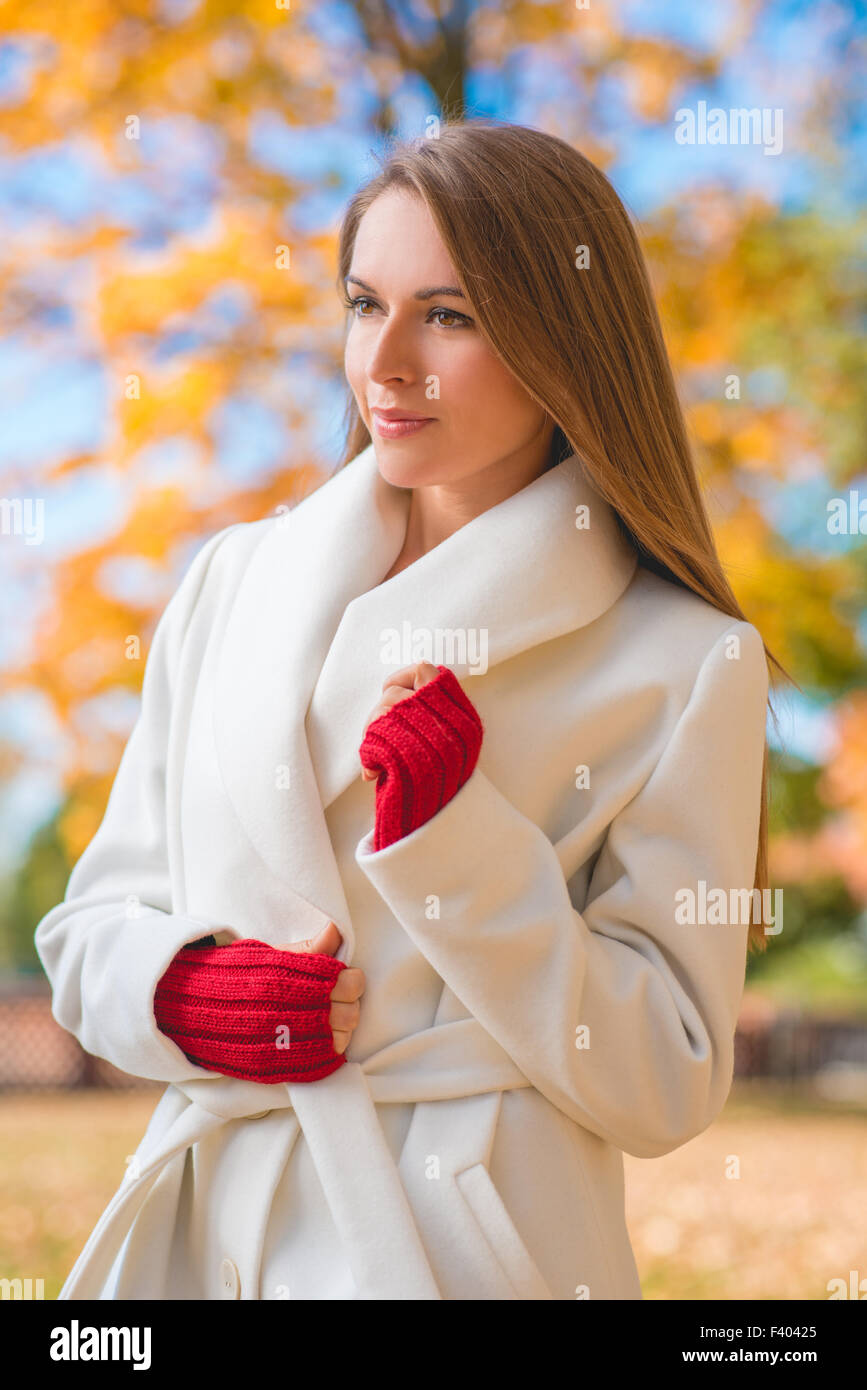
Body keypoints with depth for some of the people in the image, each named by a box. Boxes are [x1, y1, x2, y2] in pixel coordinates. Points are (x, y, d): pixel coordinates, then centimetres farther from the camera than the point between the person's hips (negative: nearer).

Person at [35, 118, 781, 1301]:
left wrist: (459, 837, -20)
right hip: (200, 1229, 4)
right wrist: (180, 992, -12)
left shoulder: (685, 665, -9)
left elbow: (663, 1089, -10)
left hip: (470, 1245, -3)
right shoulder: (234, 581, 3)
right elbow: (95, 918, 9)